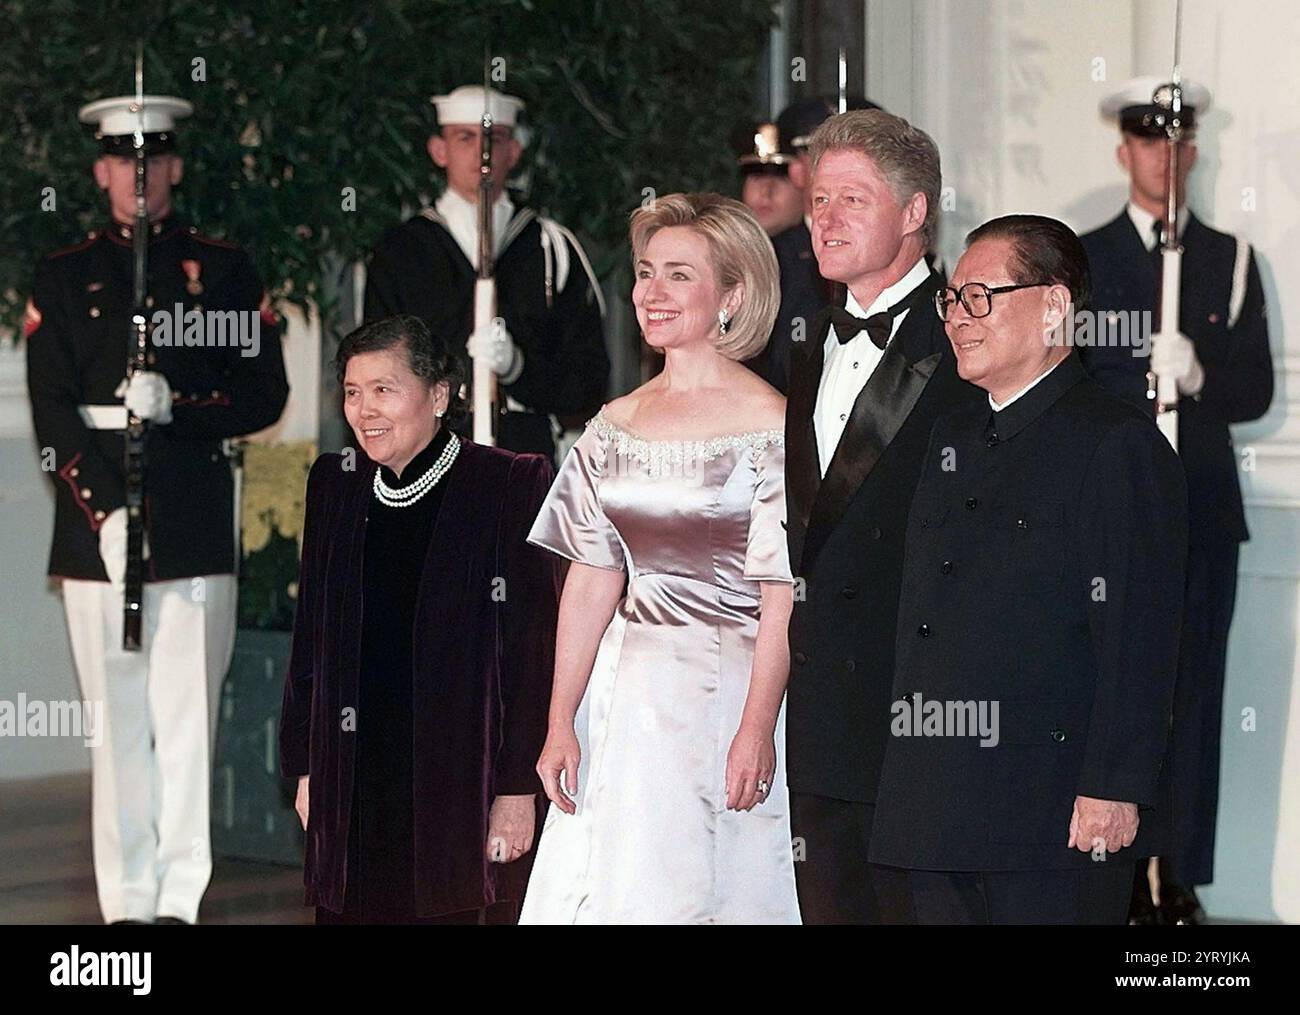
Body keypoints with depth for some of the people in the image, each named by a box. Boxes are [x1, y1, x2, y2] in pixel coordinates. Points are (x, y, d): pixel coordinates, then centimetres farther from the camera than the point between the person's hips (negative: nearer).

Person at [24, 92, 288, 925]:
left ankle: (181, 900, 0)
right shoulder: (64, 279, 11)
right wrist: (101, 512, -10)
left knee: (187, 719, -4)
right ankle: (127, 903, 6)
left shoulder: (224, 270, 11)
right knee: (117, 724, 2)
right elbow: (50, 412, 3)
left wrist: (177, 406, -12)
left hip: (196, 529, -1)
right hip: (97, 531, 1)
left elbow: (266, 393, 5)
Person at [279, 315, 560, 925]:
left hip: (462, 781, -4)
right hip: (354, 779, 4)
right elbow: (311, 638, 15)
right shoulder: (335, 485, 10)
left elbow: (535, 648, -7)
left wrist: (519, 787, -11)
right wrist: (305, 768, 11)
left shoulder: (508, 486, -5)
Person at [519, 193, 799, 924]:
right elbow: (592, 584, 8)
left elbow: (782, 597, -11)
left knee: (705, 894, -1)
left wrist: (757, 728, -18)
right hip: (622, 694, 5)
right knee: (602, 888, 7)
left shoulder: (768, 423, -7)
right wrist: (560, 724, 3)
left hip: (724, 692, -5)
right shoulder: (617, 424, 9)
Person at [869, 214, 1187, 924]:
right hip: (934, 810, 7)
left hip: (1057, 815, -7)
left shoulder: (1119, 444, -6)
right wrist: (907, 774, 14)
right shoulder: (952, 439, 19)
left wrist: (1114, 787, -18)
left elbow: (1138, 641, -13)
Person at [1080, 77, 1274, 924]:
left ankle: (1180, 883, 3)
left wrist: (1198, 376, -13)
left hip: (1202, 508, 1)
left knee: (1192, 700, -1)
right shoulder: (1083, 260, 8)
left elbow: (1255, 390, 6)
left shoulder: (1231, 260, 12)